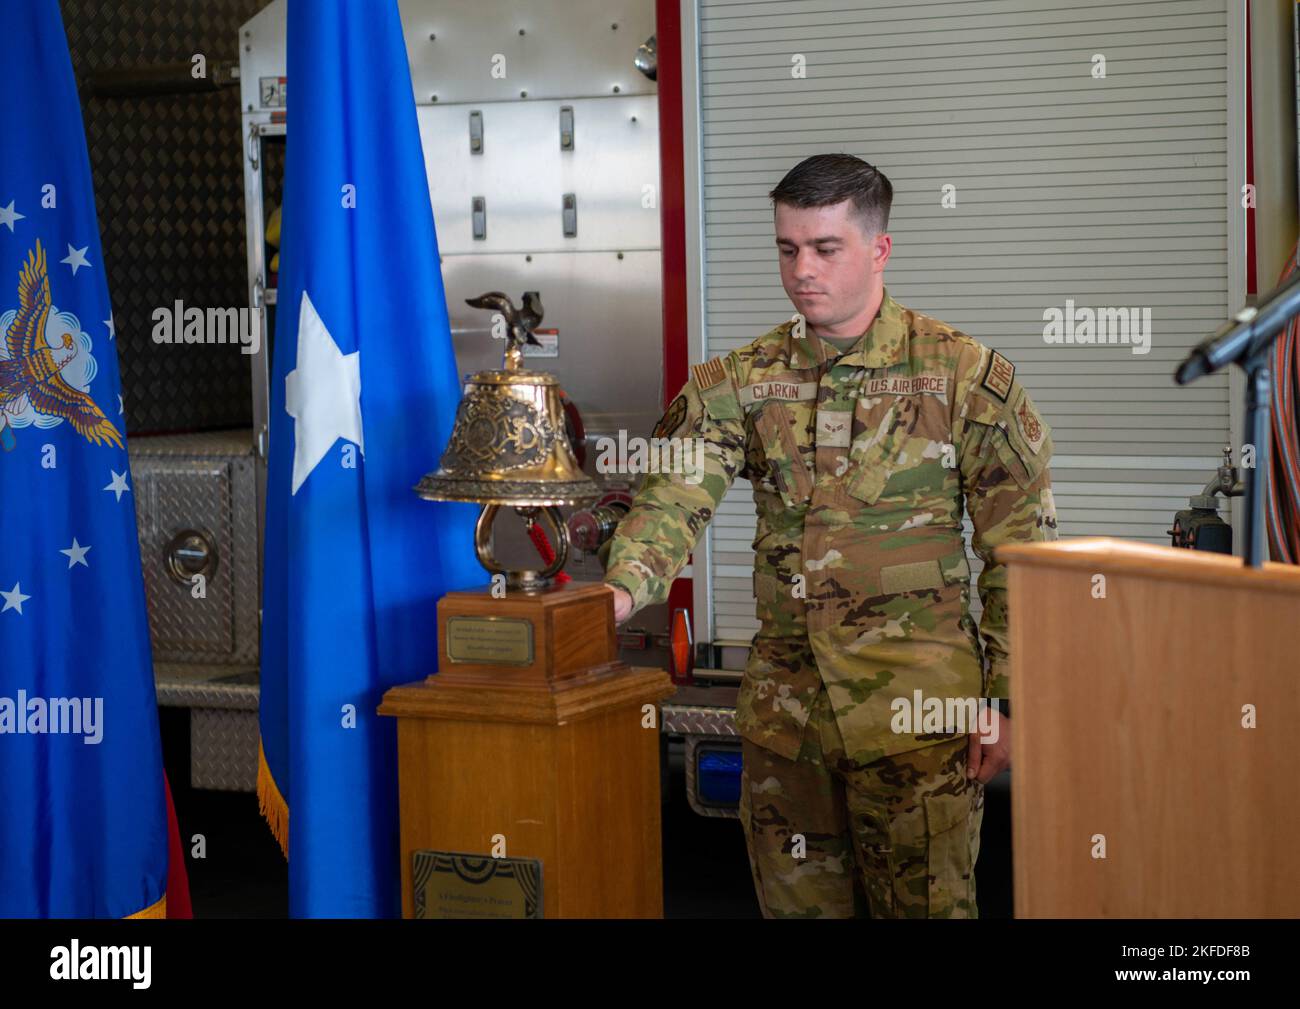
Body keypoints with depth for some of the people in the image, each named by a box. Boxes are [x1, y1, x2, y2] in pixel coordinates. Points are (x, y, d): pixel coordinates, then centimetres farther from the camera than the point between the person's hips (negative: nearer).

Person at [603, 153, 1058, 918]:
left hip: (917, 709, -3)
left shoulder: (965, 375, -4)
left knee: (925, 902, 1)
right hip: (785, 703, 4)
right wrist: (617, 596, -28)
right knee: (796, 902, 12)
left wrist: (1005, 700, -6)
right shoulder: (741, 381, 6)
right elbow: (675, 499, -8)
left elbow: (1019, 552, -2)